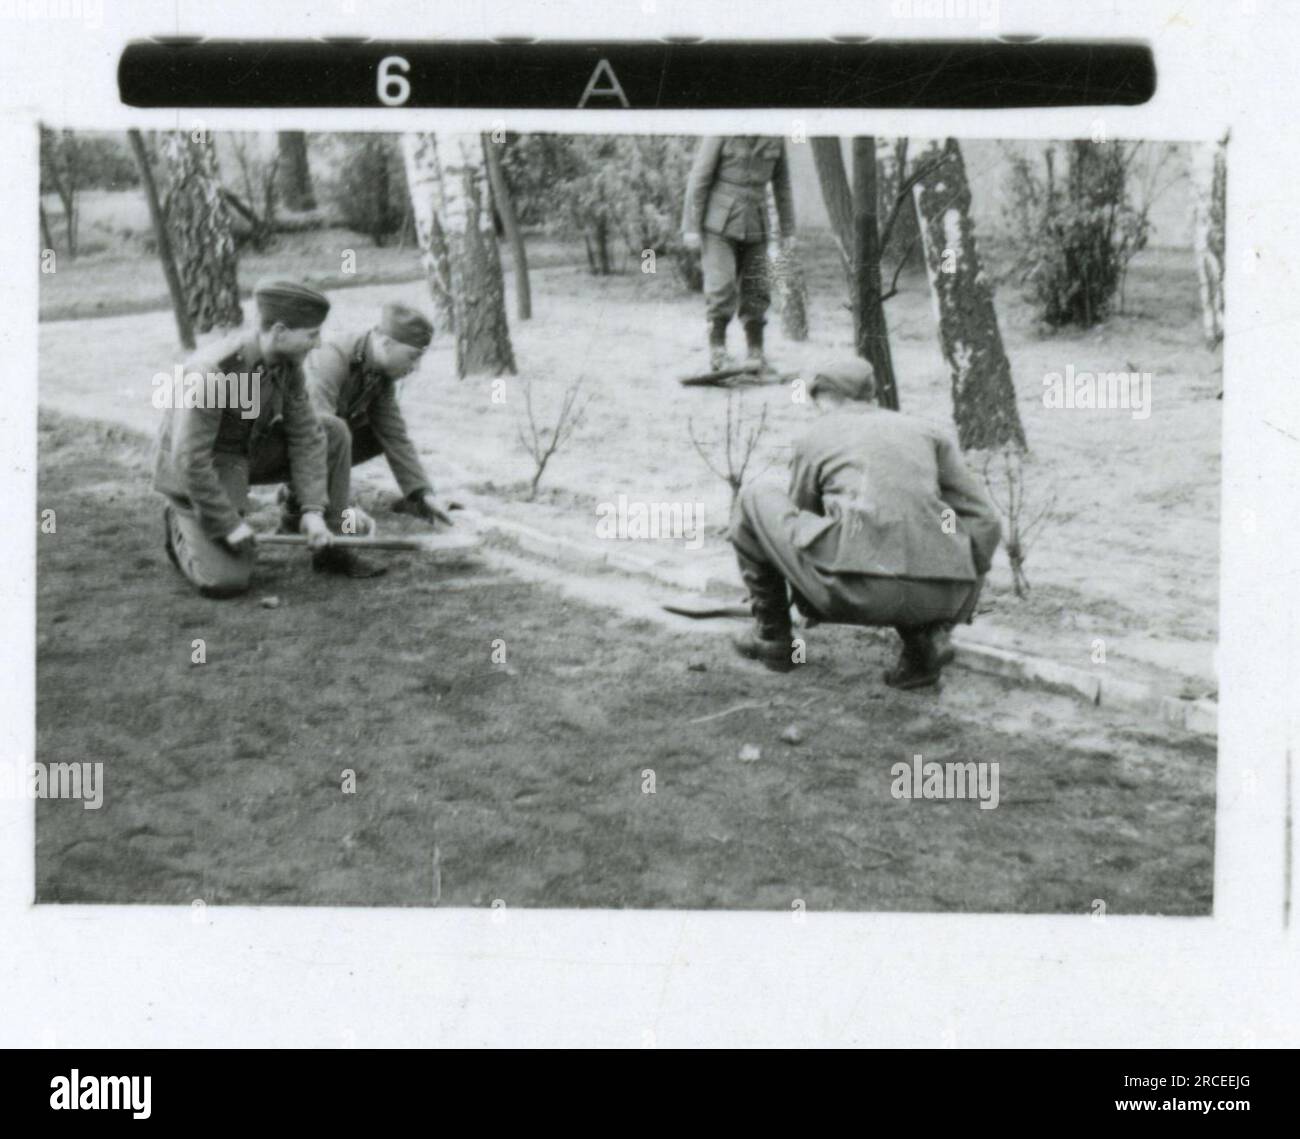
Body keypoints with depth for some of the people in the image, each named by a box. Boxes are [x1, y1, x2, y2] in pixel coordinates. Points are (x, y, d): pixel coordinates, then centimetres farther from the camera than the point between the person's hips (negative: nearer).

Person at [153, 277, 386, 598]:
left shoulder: (287, 360, -11)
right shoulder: (213, 371, -33)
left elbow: (306, 434, -6)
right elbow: (190, 461, -30)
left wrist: (313, 509, -14)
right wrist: (230, 524, -25)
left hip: (248, 451, 7)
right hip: (196, 472, -7)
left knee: (332, 441, -5)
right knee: (227, 581, -15)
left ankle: (328, 547, 5)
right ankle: (182, 525, 15)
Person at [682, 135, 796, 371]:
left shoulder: (775, 136, 0)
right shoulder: (721, 130, -13)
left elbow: (782, 183, 9)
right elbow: (699, 177, -10)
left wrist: (788, 231, 10)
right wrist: (691, 227, -12)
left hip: (754, 227, 4)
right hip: (719, 225, -4)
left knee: (756, 290, 3)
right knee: (722, 287, -14)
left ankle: (755, 353, 14)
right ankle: (717, 345, 1)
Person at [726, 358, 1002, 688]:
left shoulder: (813, 441, 21)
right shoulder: (926, 433, 26)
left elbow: (797, 527, 34)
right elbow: (985, 524, 19)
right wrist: (957, 603, 31)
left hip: (857, 587, -2)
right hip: (937, 594, 3)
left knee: (755, 500, 22)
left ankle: (773, 634, 28)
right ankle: (924, 636, 12)